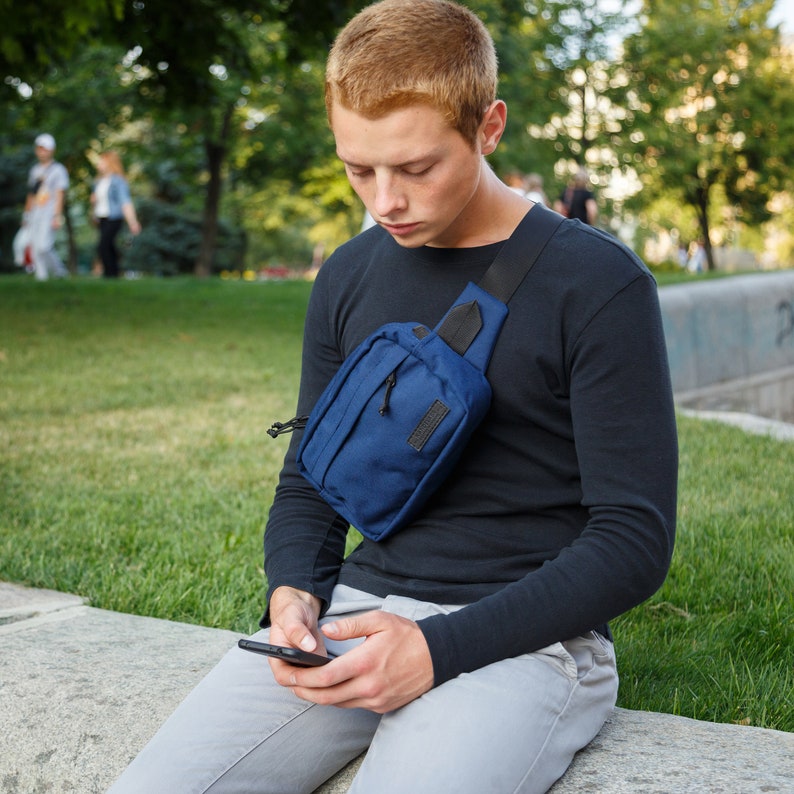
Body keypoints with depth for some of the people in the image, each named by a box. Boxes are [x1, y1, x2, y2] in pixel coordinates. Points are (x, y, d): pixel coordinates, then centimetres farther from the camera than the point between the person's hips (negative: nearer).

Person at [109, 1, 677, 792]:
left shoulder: (598, 284, -7)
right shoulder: (347, 278, 10)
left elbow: (633, 537, -9)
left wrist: (440, 648, -18)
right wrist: (295, 594, -5)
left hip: (523, 633, -4)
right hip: (355, 611, 5)